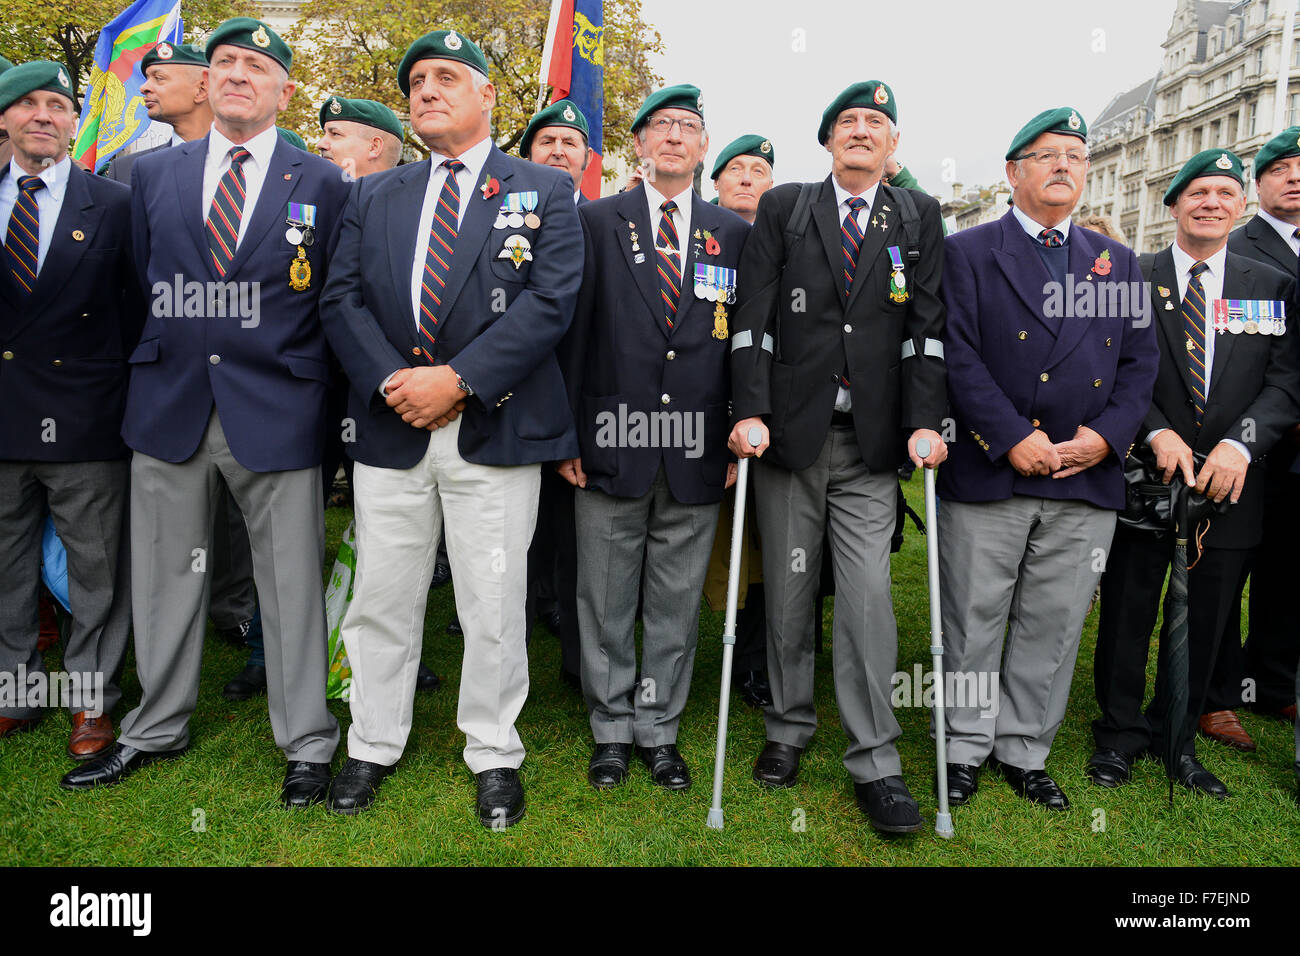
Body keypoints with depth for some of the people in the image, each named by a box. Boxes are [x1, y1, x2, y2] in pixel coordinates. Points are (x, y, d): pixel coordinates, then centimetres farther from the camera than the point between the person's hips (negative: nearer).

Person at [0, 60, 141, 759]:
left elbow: (136, 309, 1)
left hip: (85, 419, -3)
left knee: (95, 568, 6)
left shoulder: (113, 205, 0)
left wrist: (124, 397, -3)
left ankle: (92, 700, 22)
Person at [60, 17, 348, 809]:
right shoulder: (153, 175, 12)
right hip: (170, 408, 4)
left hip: (276, 414, -3)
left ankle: (308, 744, 17)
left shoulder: (322, 184, 3)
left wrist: (310, 389, 1)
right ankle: (158, 729, 32)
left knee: (291, 582, 3)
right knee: (167, 574, 13)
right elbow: (141, 287, 15)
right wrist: (152, 375, 10)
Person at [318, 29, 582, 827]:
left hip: (496, 432, -3)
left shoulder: (545, 192, 5)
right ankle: (375, 746, 29)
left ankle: (495, 757, 21)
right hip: (390, 431, 3)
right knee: (382, 601, 11)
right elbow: (342, 298, 7)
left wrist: (457, 378, -15)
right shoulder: (374, 196, 16)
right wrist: (391, 381, -10)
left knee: (493, 608, 3)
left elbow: (550, 302, -7)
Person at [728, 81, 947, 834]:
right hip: (789, 431, 0)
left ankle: (876, 763, 8)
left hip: (873, 441, 0)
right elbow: (754, 317, 0)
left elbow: (928, 325, 3)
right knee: (788, 591, 8)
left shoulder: (920, 217, 11)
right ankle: (790, 730, 26)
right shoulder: (783, 208, 9)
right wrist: (749, 411, -11)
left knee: (868, 596, -3)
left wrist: (925, 423, -7)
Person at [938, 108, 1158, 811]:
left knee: (1053, 626, 10)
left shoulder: (1118, 262, 16)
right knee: (973, 622, 5)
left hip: (1087, 483, 4)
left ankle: (1024, 751, 25)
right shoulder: (967, 251, 3)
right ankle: (966, 748, 21)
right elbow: (958, 355, -7)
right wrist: (1012, 438, -15)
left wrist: (1106, 435, -6)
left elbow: (1139, 362, 11)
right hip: (986, 475, -3)